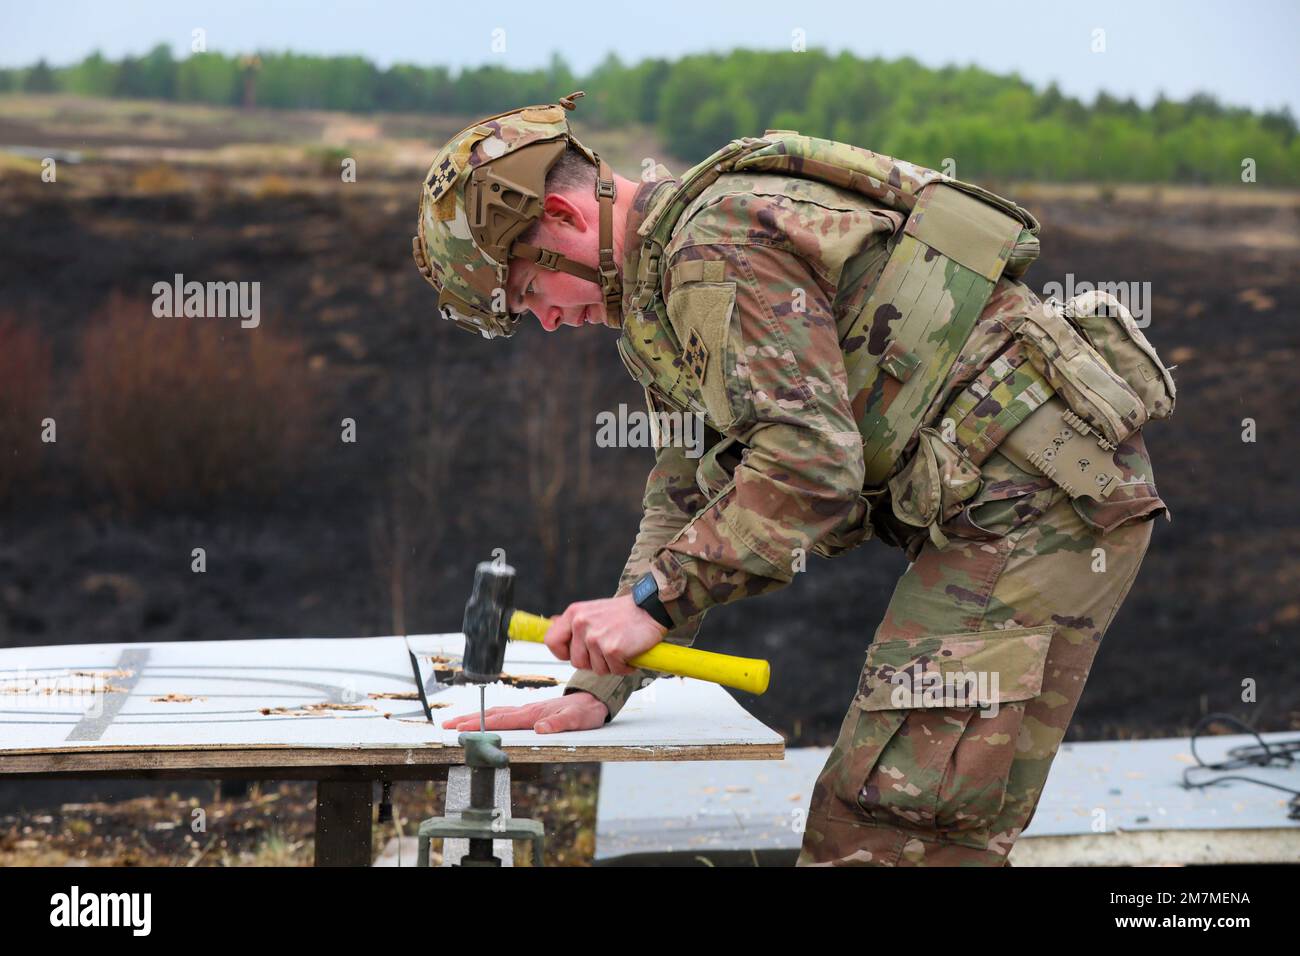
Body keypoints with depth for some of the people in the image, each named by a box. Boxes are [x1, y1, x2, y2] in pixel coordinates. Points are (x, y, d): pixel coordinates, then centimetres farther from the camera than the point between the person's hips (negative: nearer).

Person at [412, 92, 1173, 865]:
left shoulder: (722, 242, -14)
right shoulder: (666, 288, 19)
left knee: (887, 829, -14)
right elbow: (688, 500, 22)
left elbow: (808, 464, -23)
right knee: (870, 810, 13)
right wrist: (598, 687, 15)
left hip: (1032, 495, -11)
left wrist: (651, 603, -19)